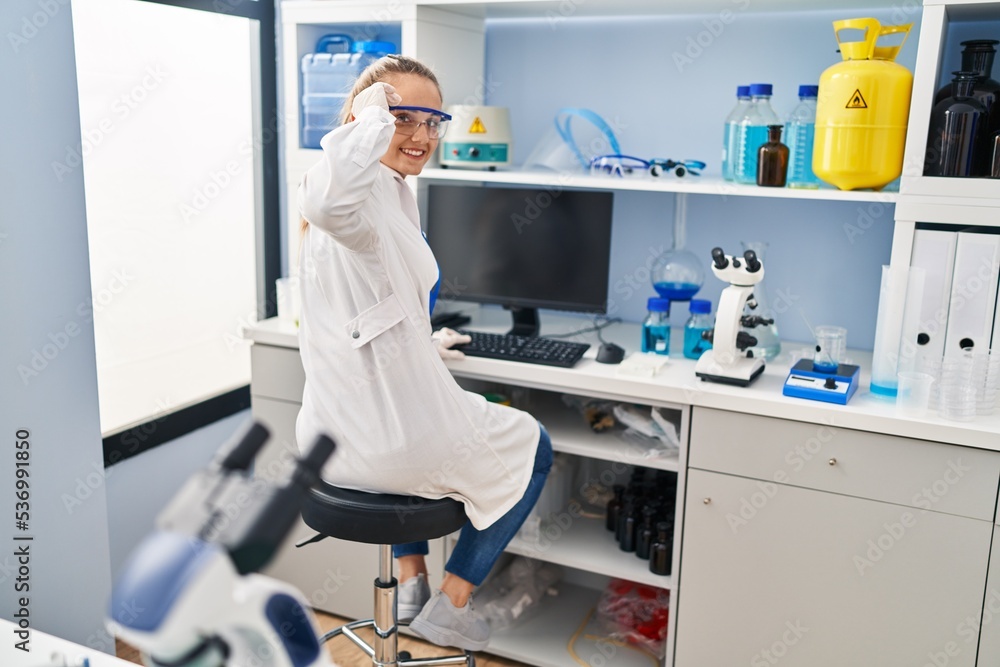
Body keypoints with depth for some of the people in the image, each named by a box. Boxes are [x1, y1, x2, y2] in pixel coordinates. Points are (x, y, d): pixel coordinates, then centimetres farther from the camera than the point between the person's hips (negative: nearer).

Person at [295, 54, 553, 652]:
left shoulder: (388, 191, 9)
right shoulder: (371, 193, -21)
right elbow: (326, 200, -49)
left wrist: (425, 344, 35)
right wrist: (374, 114, -33)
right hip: (387, 442, -9)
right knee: (534, 447, 17)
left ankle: (411, 582, 43)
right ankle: (449, 607, 25)